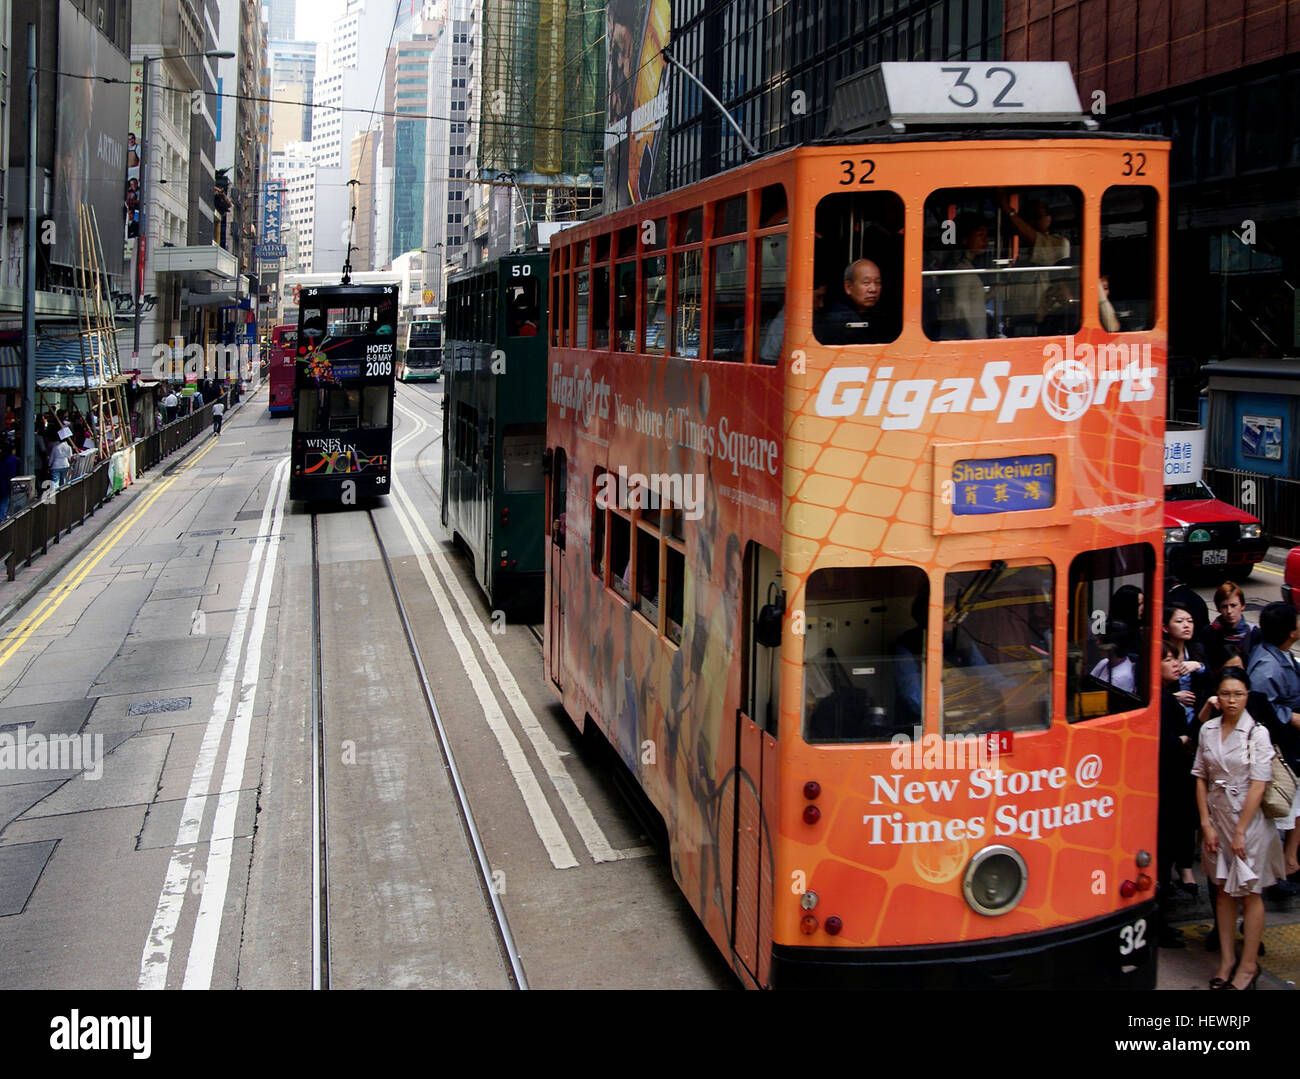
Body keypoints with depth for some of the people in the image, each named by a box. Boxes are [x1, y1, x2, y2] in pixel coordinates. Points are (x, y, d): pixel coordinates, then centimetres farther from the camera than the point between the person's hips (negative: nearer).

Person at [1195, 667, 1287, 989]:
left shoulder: (1257, 733, -10)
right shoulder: (1208, 730, 3)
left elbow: (1258, 785, -13)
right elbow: (1201, 778, 6)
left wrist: (1240, 832, -14)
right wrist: (1206, 823, -1)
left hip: (1248, 817, -4)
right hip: (1216, 815, 4)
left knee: (1250, 892, 2)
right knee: (1224, 889, 11)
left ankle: (1248, 965, 11)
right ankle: (1226, 960, 19)